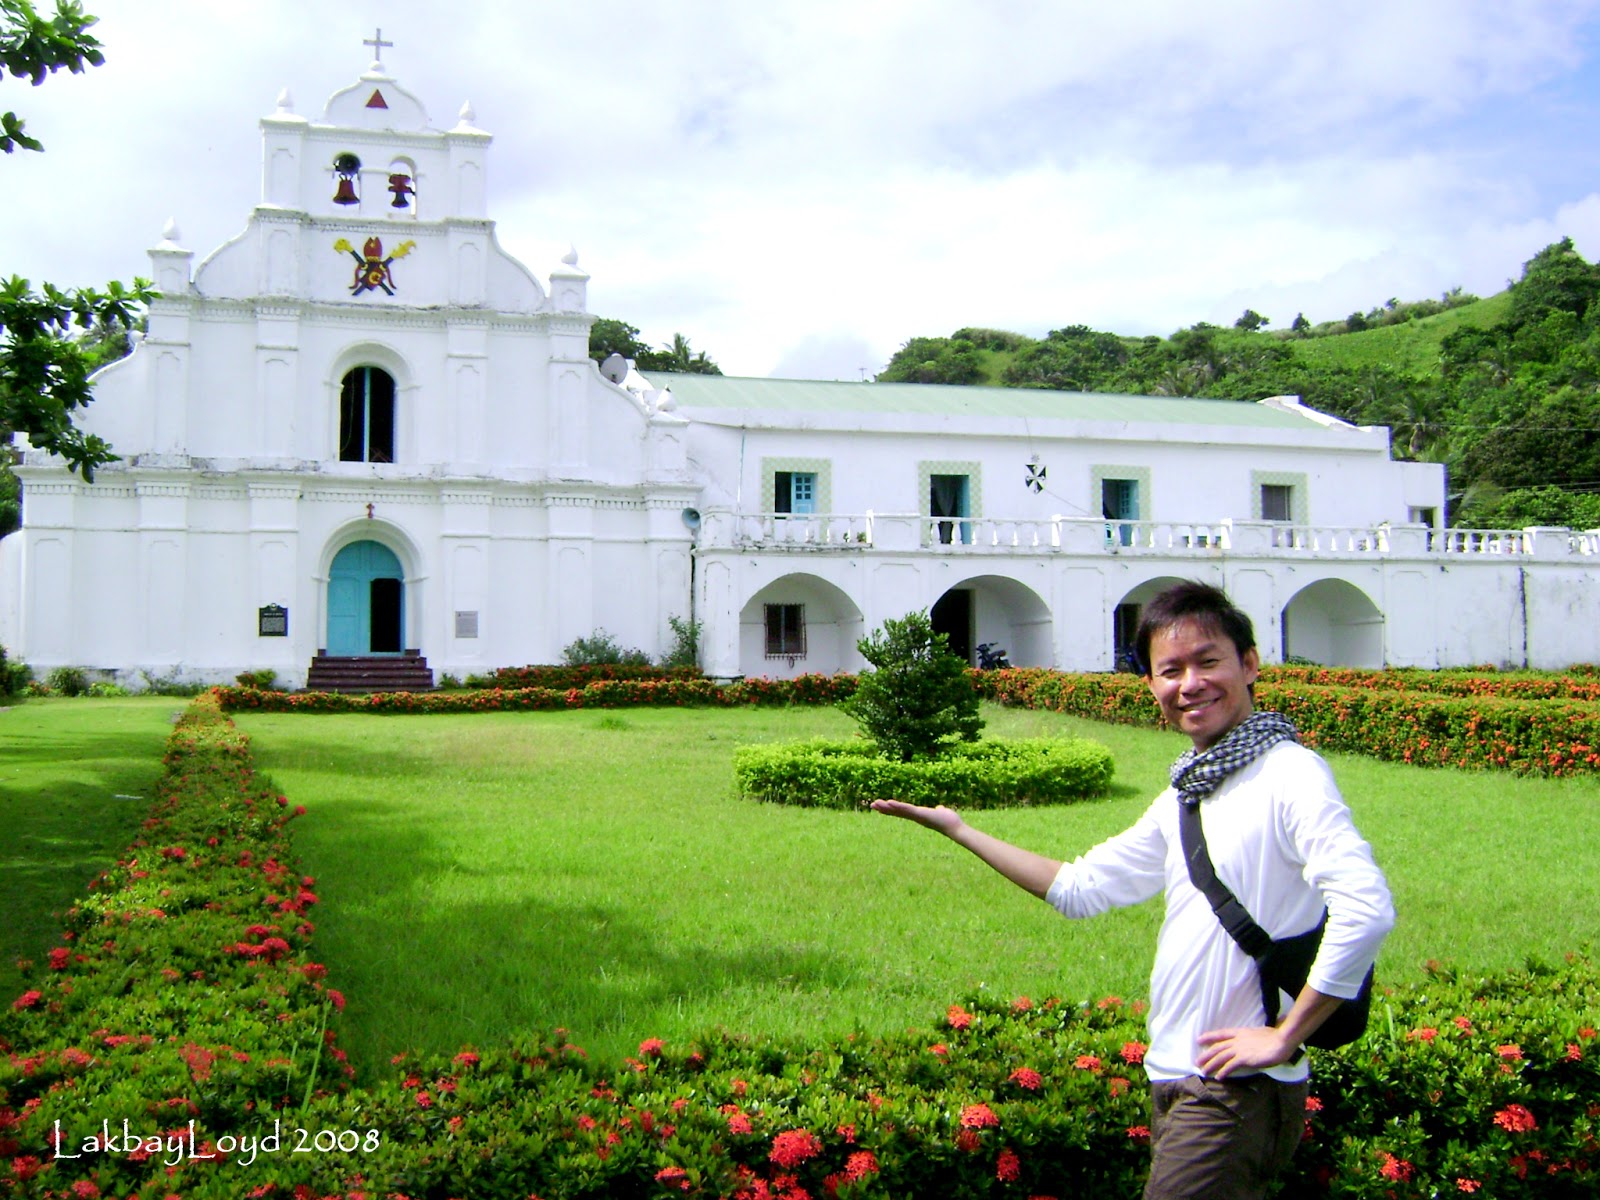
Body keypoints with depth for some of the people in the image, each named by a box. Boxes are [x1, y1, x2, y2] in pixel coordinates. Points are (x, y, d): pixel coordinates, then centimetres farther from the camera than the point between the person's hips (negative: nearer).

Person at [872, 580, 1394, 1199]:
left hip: (1236, 1092, -8)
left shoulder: (1288, 773, -14)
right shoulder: (1182, 798, 12)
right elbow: (1080, 887, 19)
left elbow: (1366, 907, -26)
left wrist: (1284, 1037, -21)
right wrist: (959, 829, 20)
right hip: (1174, 1081, 8)